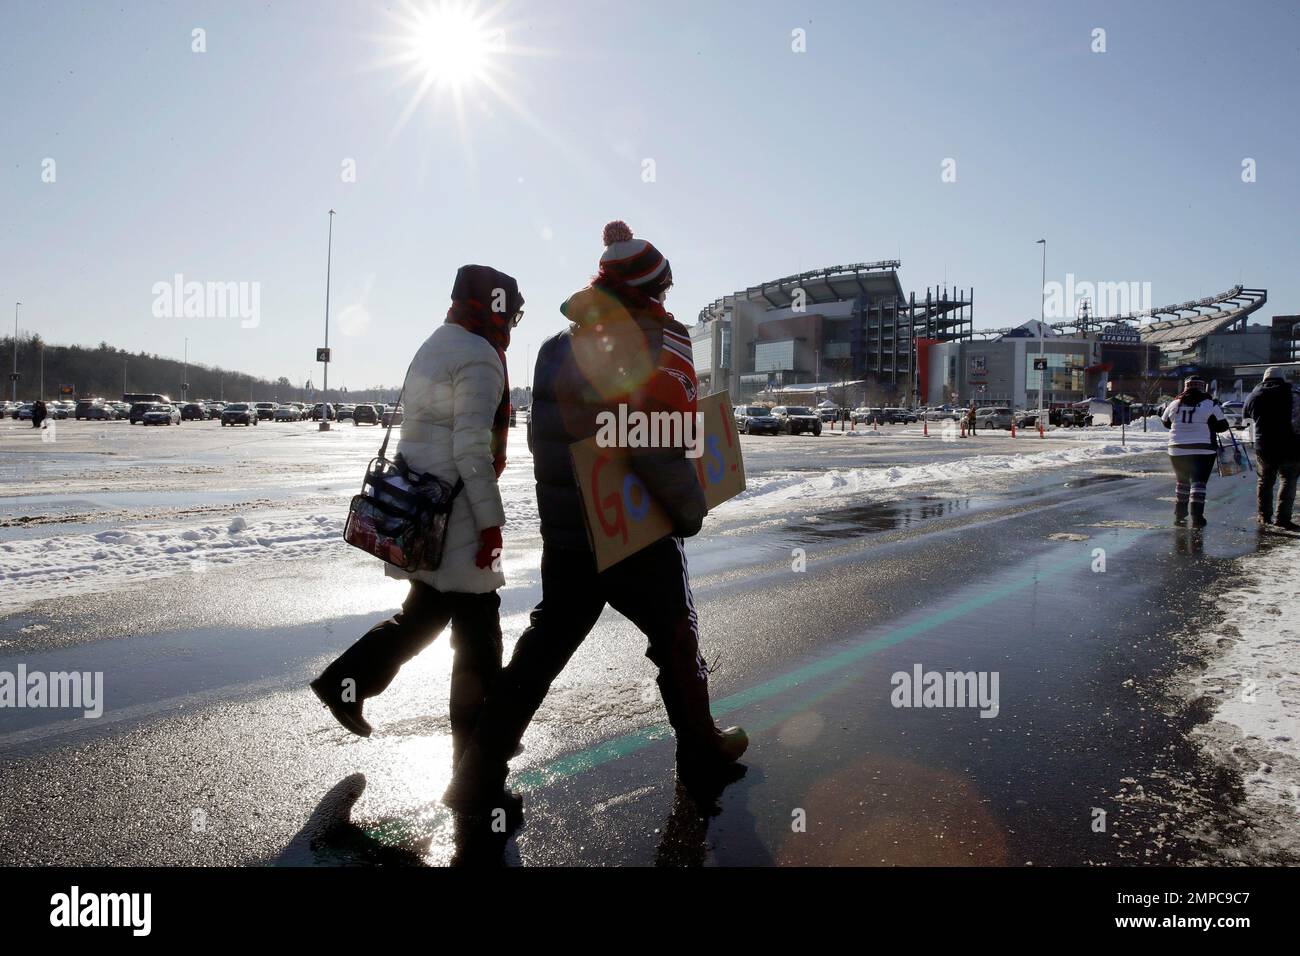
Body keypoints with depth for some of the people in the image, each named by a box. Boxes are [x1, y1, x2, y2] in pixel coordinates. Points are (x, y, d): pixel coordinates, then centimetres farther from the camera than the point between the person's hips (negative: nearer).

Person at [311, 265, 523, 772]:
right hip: (454, 515, -9)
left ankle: (344, 680, 21)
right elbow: (472, 448, -21)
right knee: (477, 630, 1)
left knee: (426, 609, 23)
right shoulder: (478, 356, -14)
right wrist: (491, 520, -18)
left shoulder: (433, 348, 16)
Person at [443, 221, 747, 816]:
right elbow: (662, 448, -23)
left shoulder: (555, 349, 6)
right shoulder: (658, 348, -16)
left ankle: (479, 773, 13)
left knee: (545, 643, 14)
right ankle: (701, 750, 34)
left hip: (563, 535, 6)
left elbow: (544, 438, 12)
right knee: (675, 637, 16)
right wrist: (691, 512, -11)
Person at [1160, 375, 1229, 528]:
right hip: (1203, 451, -3)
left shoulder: (1175, 404, 4)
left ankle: (1179, 515, 21)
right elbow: (1222, 426, -1)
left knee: (1182, 481, 16)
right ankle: (1197, 517, -9)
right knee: (1198, 482, -2)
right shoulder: (1210, 405, -5)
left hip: (1177, 451, 3)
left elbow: (1166, 422, 17)